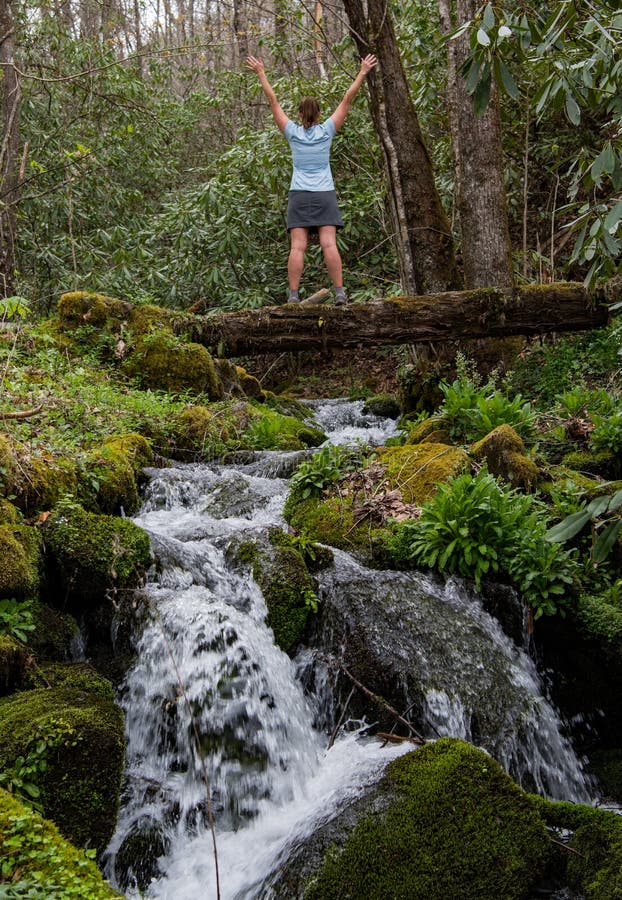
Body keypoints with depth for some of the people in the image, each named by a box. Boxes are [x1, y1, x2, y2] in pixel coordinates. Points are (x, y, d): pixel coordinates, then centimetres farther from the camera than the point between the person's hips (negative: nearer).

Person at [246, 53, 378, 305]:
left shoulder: (293, 132, 5)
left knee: (297, 247, -8)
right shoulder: (326, 131, 5)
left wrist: (261, 74, 19)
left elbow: (273, 102, 12)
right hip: (324, 195, 0)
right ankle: (340, 292, -17)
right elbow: (347, 100, 9)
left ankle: (293, 295, -14)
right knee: (329, 244, -10)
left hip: (299, 195, 0)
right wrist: (362, 73, 14)